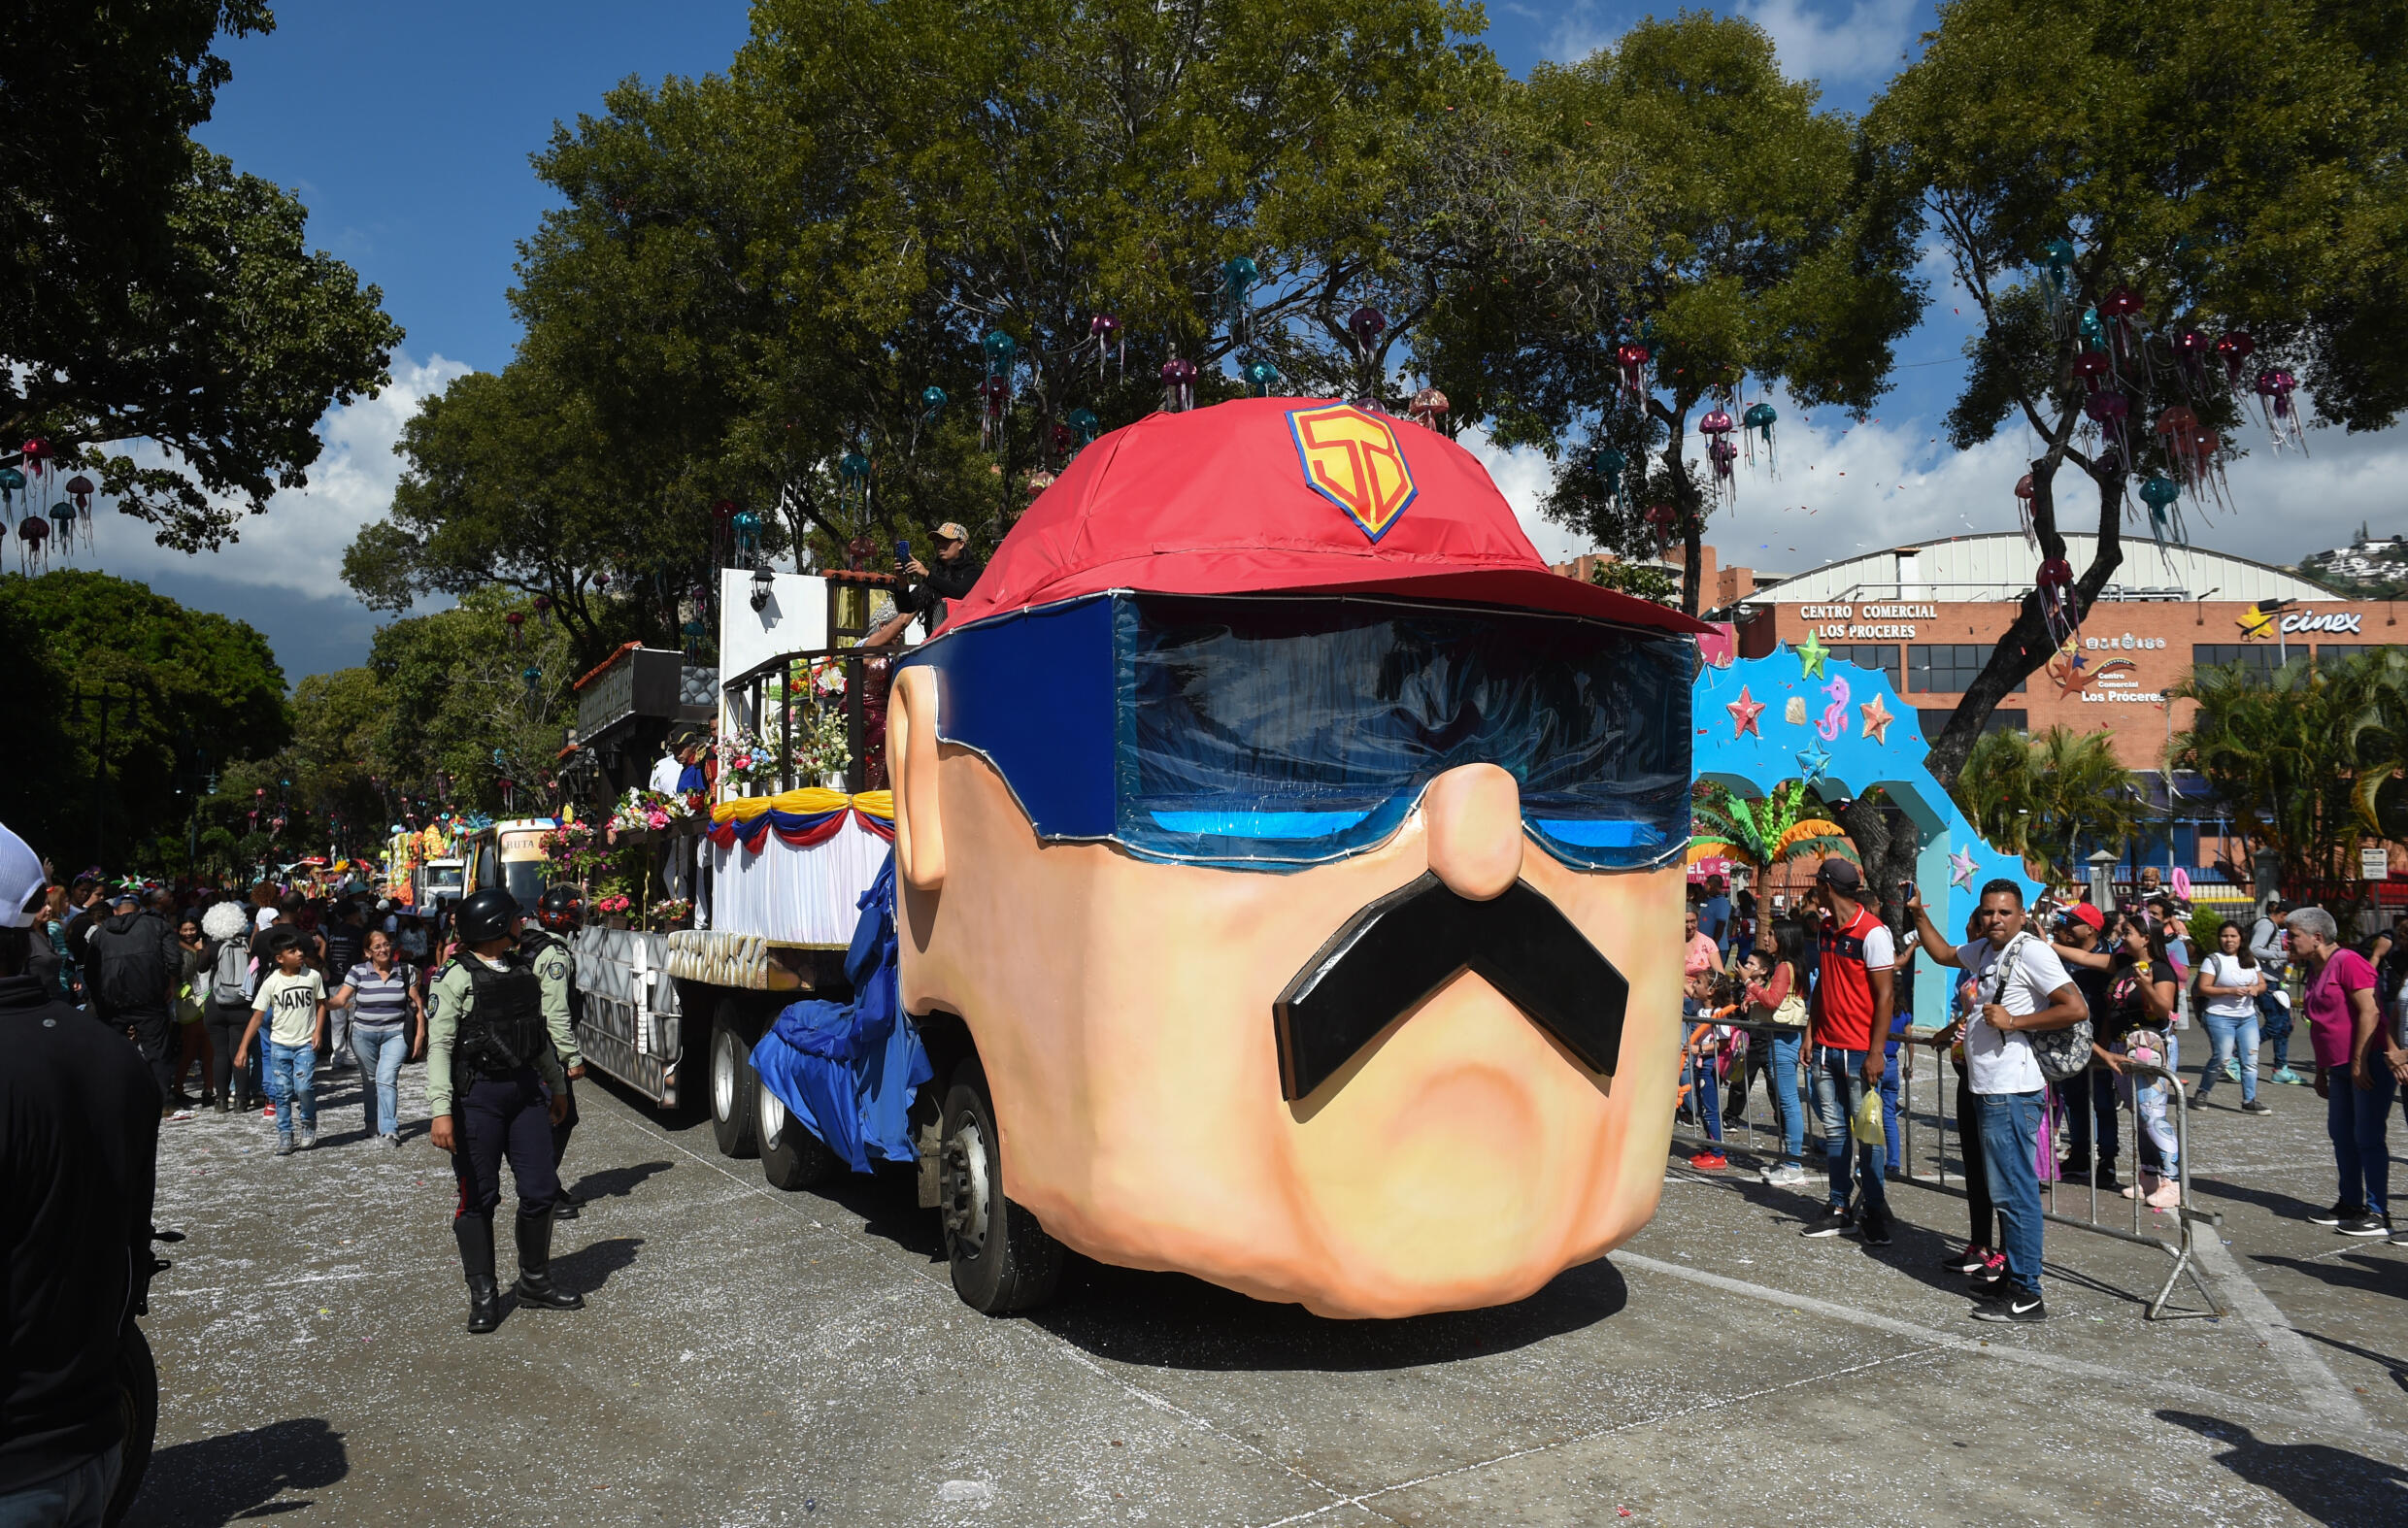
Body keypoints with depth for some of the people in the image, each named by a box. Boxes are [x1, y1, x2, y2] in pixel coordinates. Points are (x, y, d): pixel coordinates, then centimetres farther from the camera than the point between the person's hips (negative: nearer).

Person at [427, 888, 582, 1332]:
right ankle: (483, 1295, 16)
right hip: (478, 1095, -6)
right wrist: (441, 1111, -21)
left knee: (541, 1189, 6)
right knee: (479, 1196, 3)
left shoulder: (524, 971, 11)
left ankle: (535, 1282, 23)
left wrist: (556, 1086, 23)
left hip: (526, 1090, 6)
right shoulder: (457, 979, -9)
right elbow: (439, 1046, -14)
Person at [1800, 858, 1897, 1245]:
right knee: (1833, 1131, 10)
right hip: (1826, 1048, 7)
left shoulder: (1872, 931, -12)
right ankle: (1840, 1209, 17)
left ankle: (1875, 1211, 11)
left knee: (1867, 1134, 0)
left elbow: (1884, 995, -13)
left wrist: (1876, 1052, -16)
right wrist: (1811, 1034, 14)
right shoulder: (1827, 928, 11)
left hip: (1859, 1051, -7)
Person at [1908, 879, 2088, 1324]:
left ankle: (2026, 1295, -2)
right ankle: (2010, 1274, 27)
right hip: (1990, 1087, 10)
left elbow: (2077, 1008, -20)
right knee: (2005, 1188, 17)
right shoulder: (1984, 951, 15)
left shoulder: (2031, 951, -12)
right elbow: (1943, 954, 35)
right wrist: (1919, 914, 25)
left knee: (2013, 1190, -7)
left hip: (2013, 1091, -10)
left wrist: (2013, 1021, -18)